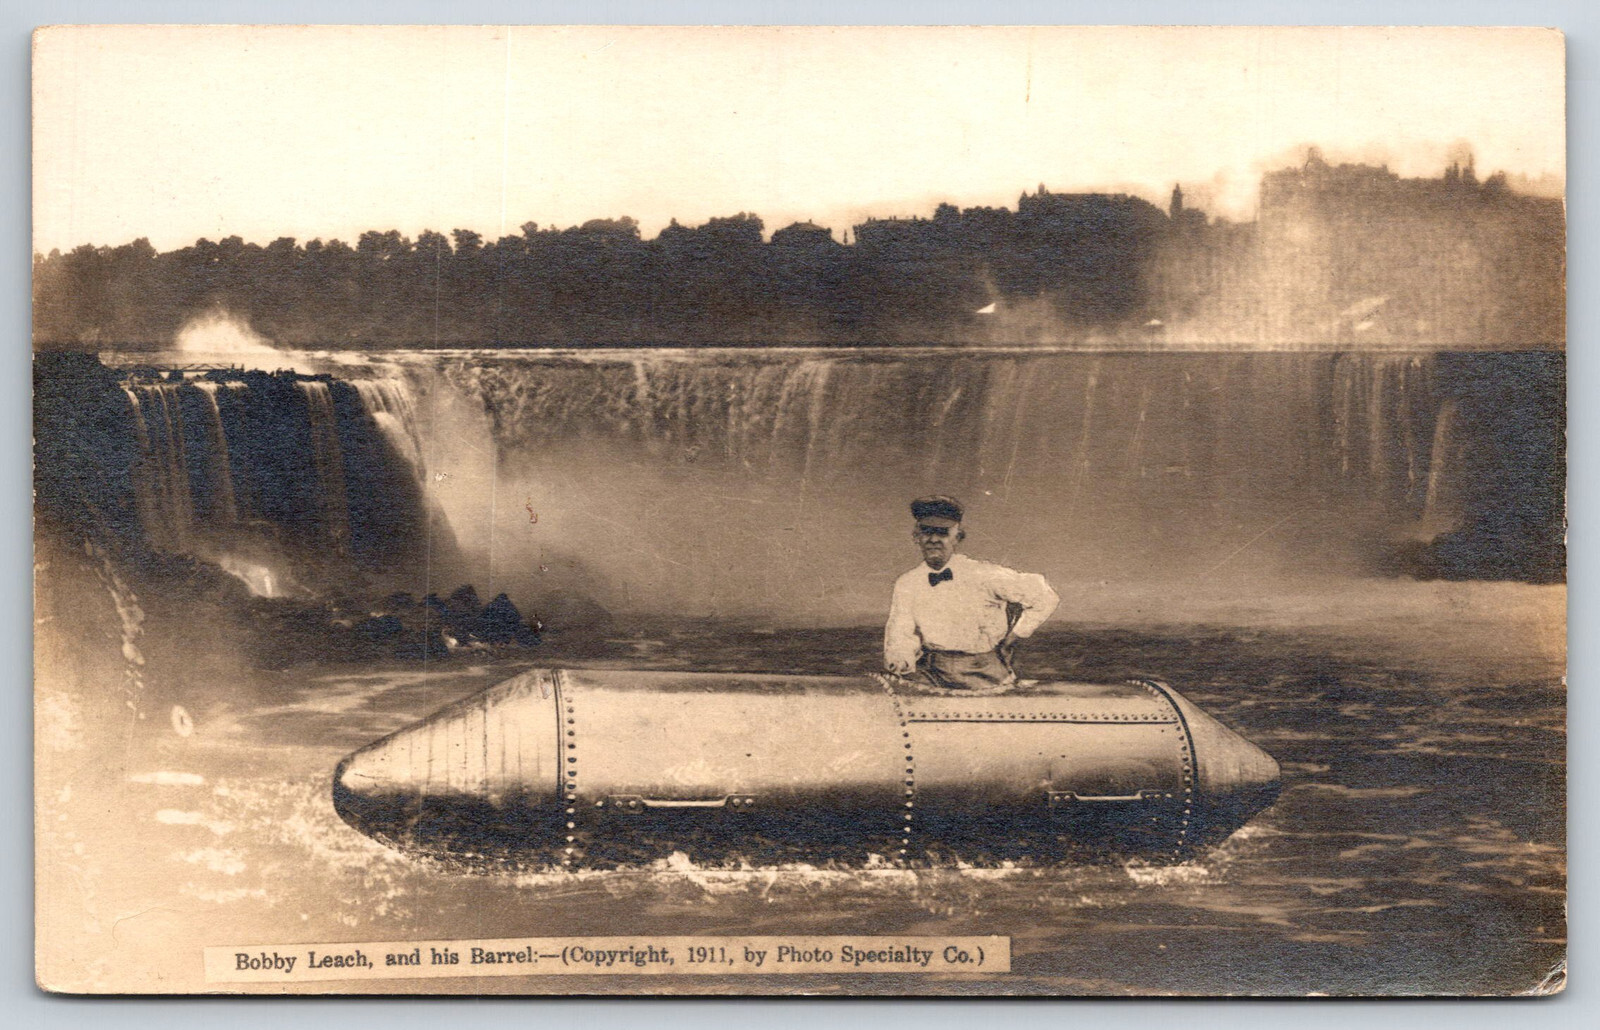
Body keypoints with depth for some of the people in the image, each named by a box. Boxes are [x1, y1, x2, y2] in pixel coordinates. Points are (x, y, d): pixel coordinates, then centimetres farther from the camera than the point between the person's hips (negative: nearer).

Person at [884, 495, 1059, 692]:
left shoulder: (983, 576, -8)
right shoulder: (906, 585, 2)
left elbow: (1044, 597, -1)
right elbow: (901, 637, 0)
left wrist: (1014, 637, 3)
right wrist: (899, 659, -22)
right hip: (933, 673, 2)